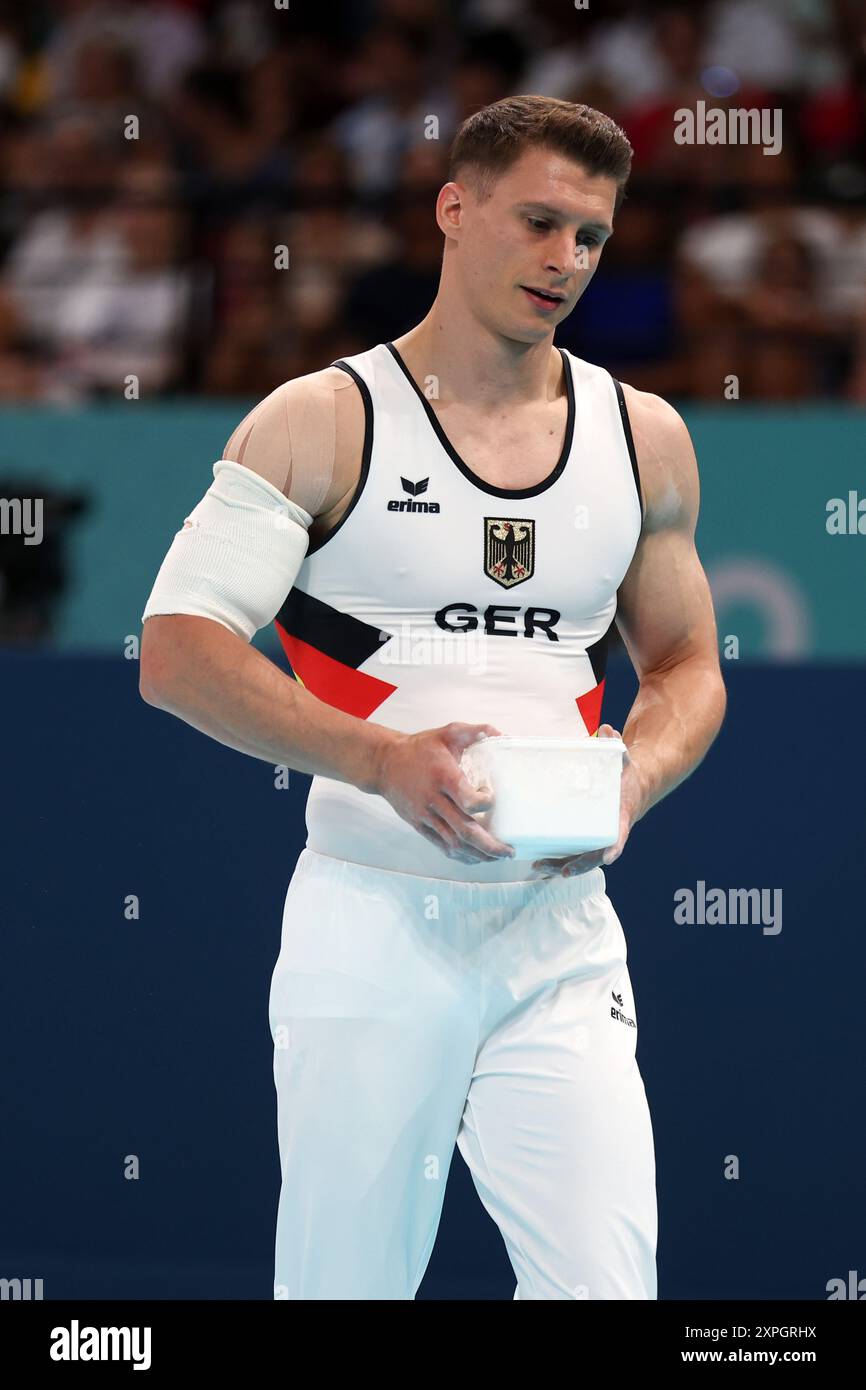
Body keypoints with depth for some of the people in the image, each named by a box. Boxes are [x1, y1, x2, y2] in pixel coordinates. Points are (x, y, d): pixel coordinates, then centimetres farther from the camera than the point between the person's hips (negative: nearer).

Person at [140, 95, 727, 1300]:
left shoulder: (643, 438, 10)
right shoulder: (324, 423, -2)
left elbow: (687, 665, 19)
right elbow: (177, 657, -8)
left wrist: (633, 785, -4)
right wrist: (383, 759, -22)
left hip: (560, 935, 3)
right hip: (369, 921, -2)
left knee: (607, 1278, -12)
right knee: (344, 1285, 2)